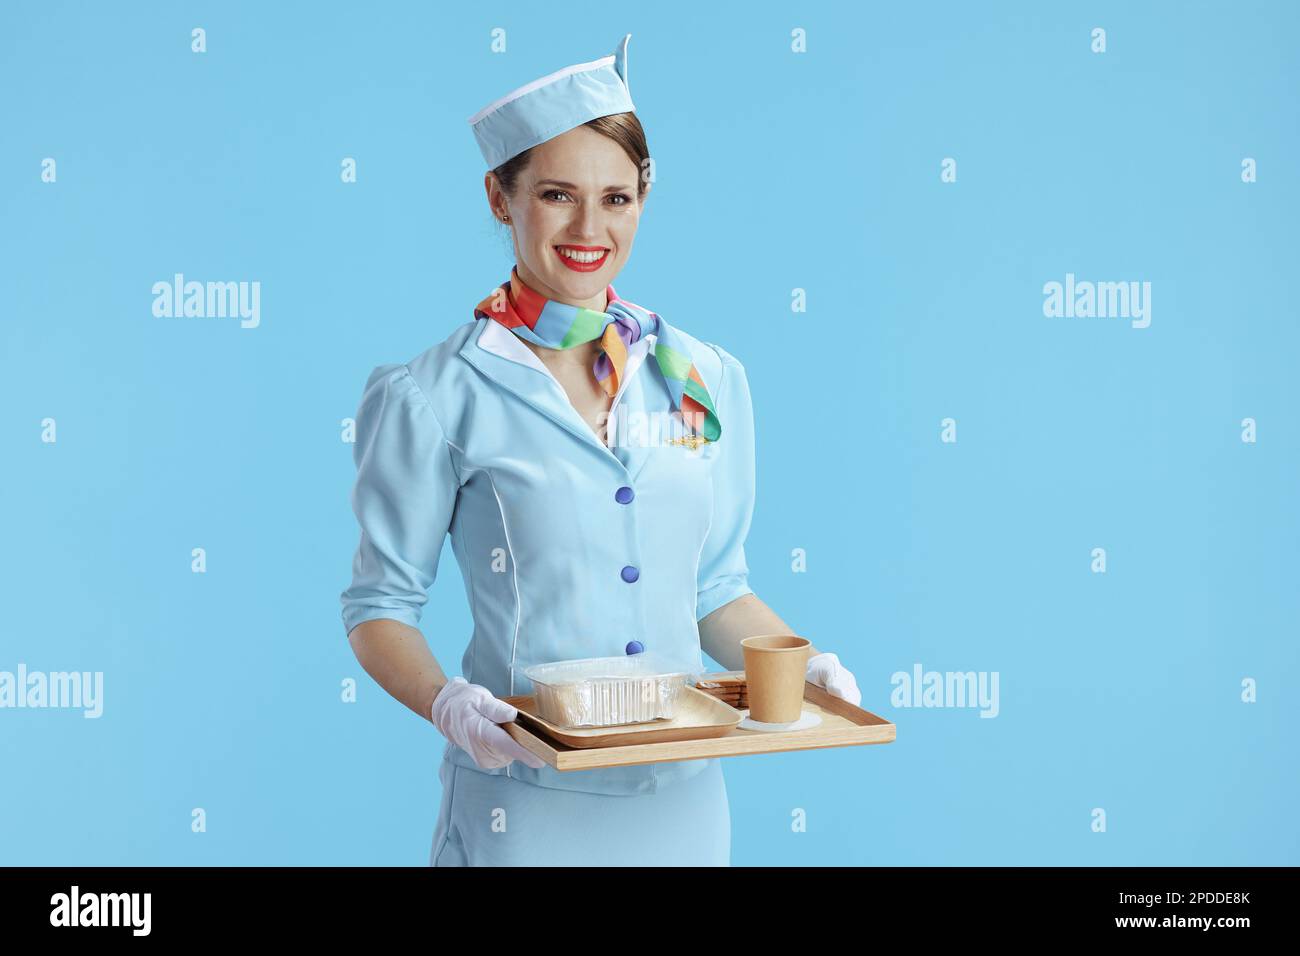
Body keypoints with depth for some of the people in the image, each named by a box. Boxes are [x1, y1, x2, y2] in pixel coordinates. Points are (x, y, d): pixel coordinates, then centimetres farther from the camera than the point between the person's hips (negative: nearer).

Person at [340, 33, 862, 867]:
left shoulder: (710, 380, 5)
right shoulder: (438, 398, -8)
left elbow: (715, 590, 12)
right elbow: (381, 605, -3)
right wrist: (446, 702, -20)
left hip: (682, 797, 4)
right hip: (527, 804, -4)